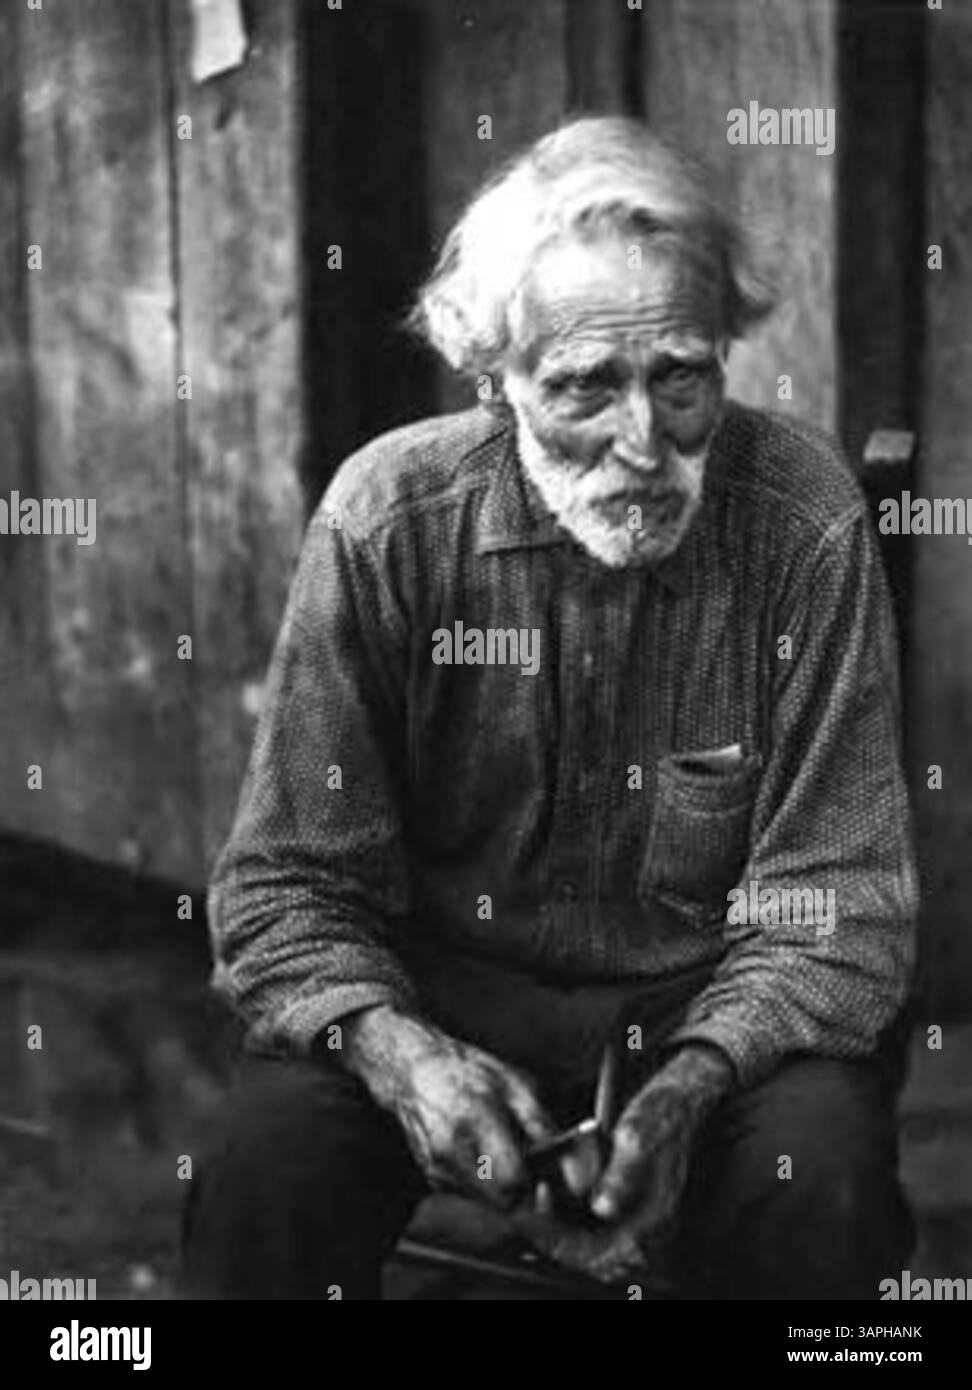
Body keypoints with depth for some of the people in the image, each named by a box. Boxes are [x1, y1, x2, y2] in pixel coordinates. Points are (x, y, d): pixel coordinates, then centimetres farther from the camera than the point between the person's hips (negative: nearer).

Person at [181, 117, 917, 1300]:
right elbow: (286, 888, -7)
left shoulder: (803, 520, -13)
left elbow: (836, 905, -9)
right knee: (269, 1149, -28)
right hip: (437, 1001, 0)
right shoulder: (387, 518, -12)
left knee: (817, 1164, -30)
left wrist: (688, 1088, -28)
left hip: (718, 1017, 0)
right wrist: (397, 1049, -28)